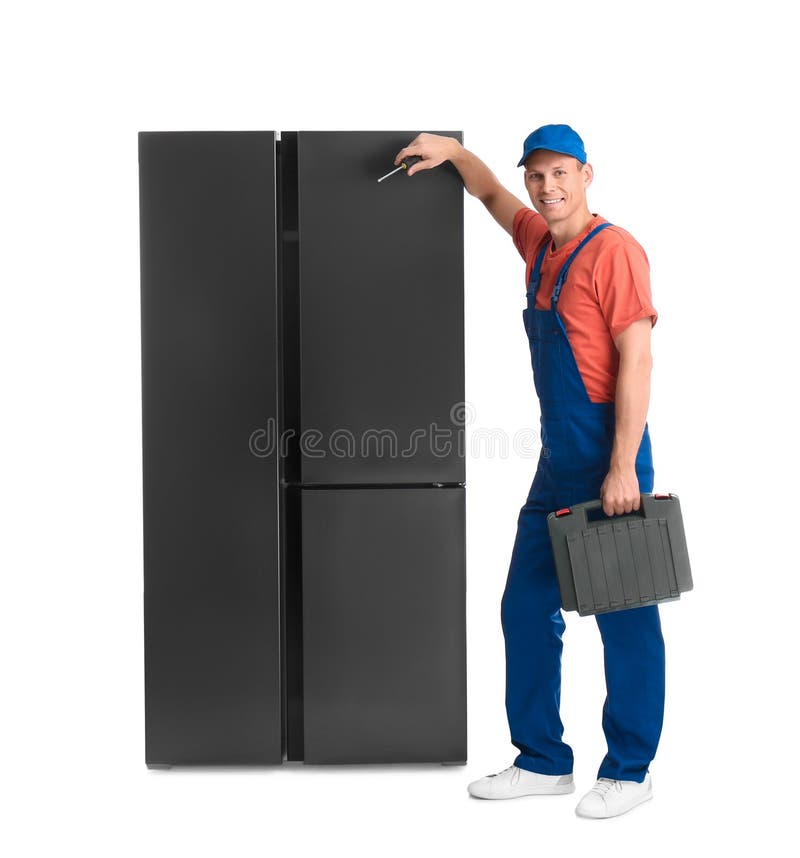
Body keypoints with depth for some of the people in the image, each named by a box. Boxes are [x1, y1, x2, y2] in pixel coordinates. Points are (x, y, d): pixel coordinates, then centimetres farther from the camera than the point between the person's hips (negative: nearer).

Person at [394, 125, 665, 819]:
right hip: (558, 460, 9)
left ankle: (629, 772, 14)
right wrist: (456, 152, 20)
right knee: (526, 609, 11)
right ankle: (544, 762, 23)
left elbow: (636, 359, -17)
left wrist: (624, 469, -21)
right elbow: (493, 197, 35)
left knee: (625, 619, 1)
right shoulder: (540, 243, 13)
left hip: (609, 458, -9)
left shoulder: (613, 249, -11)